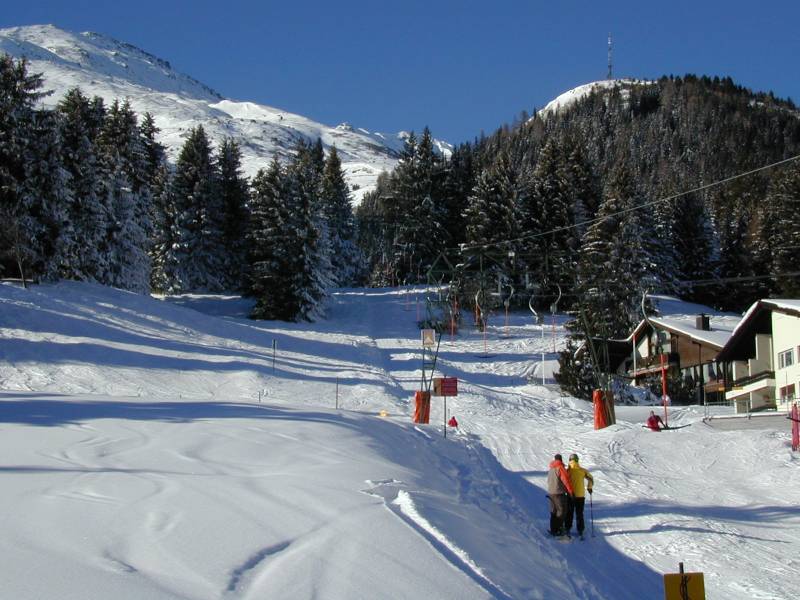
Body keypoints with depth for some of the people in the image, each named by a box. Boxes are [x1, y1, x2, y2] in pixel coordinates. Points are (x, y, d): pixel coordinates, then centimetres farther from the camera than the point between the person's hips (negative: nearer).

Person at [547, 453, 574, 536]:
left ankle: (553, 530, 15)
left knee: (554, 512, 13)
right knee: (562, 511, -3)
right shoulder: (560, 468, -13)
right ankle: (559, 529, -6)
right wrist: (571, 491, -10)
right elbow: (566, 480, -14)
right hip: (559, 493, -8)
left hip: (551, 493, 8)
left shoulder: (551, 469, 12)